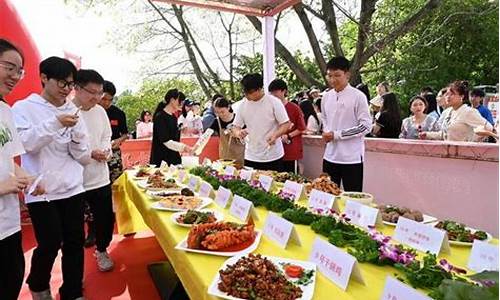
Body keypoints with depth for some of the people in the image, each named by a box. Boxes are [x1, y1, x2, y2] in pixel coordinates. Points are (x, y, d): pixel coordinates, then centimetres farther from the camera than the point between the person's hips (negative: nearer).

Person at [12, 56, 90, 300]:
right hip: (41, 191, -3)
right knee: (51, 243, -2)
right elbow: (25, 143, -14)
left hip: (72, 188, 3)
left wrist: (77, 132, -12)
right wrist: (55, 123, -23)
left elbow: (84, 158, 5)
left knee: (74, 242, 5)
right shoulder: (23, 108, 0)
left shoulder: (73, 111, 9)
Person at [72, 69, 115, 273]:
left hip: (100, 177, 5)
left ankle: (101, 250, 37)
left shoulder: (100, 111, 5)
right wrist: (89, 153, -21)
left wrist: (106, 150, -5)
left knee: (105, 218, 13)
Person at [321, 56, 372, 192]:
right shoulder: (326, 96, 8)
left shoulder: (358, 96, -9)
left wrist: (336, 135, -16)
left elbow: (366, 126, -12)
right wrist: (326, 132, 0)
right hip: (330, 156, 5)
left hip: (351, 158, -5)